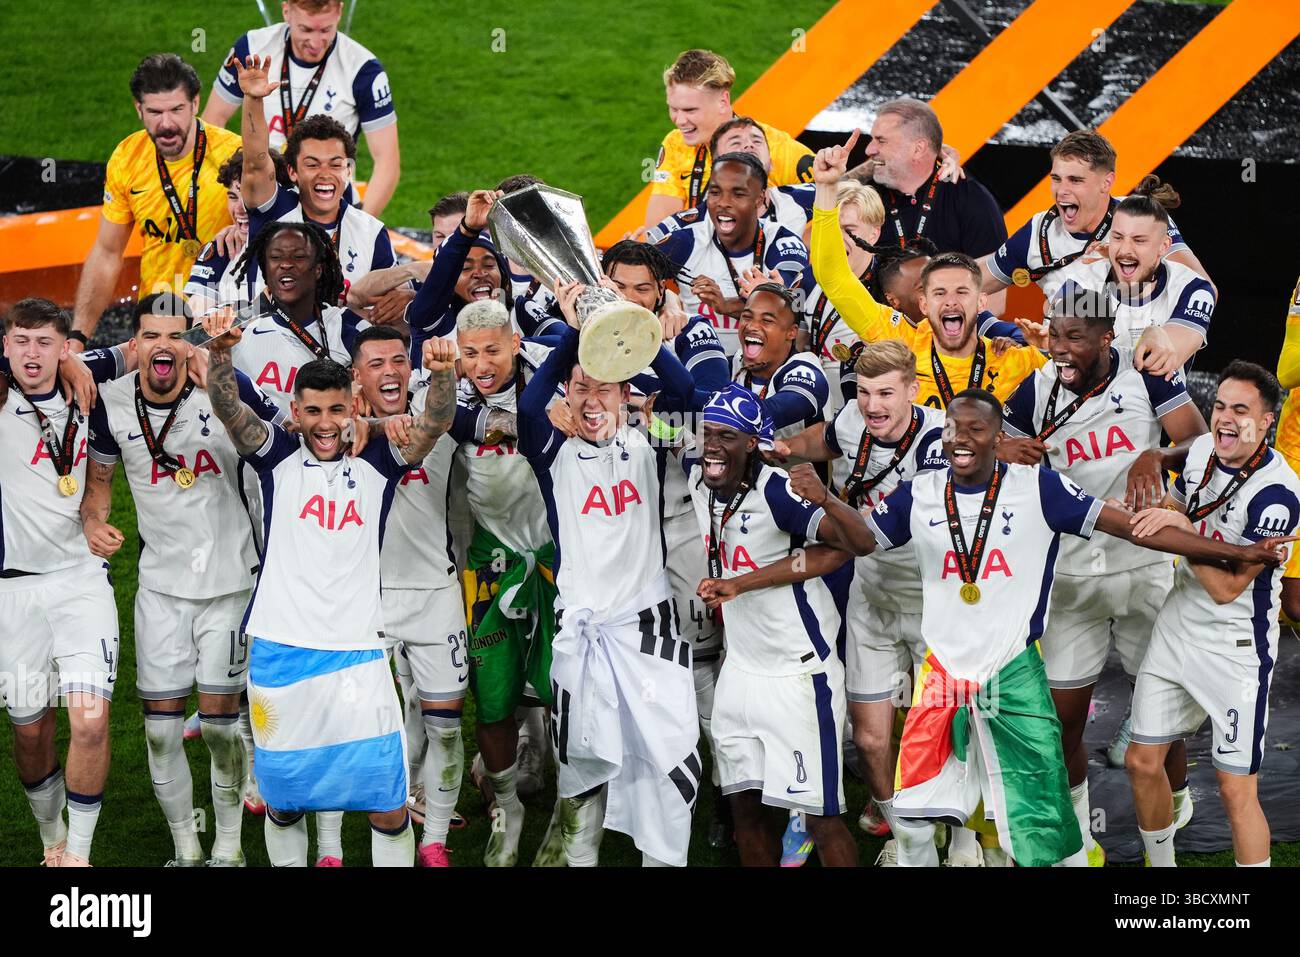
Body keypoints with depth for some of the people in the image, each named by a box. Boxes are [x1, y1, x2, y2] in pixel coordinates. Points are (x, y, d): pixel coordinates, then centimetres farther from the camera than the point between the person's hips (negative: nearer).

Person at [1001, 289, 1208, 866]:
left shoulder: (1144, 375, -8)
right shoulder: (1036, 391, -2)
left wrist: (1155, 458, -34)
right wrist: (1000, 451, -18)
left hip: (1146, 566, -1)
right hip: (1072, 574, 1)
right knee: (1063, 719, 0)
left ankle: (1175, 814, 29)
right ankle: (1078, 834, 20)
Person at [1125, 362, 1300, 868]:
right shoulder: (1203, 450, 0)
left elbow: (1227, 588, -22)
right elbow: (1172, 511, 20)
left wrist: (1182, 528, -25)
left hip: (1236, 649, -7)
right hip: (1176, 630, 7)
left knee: (1237, 789, -7)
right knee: (1142, 762, 11)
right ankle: (1161, 866, 30)